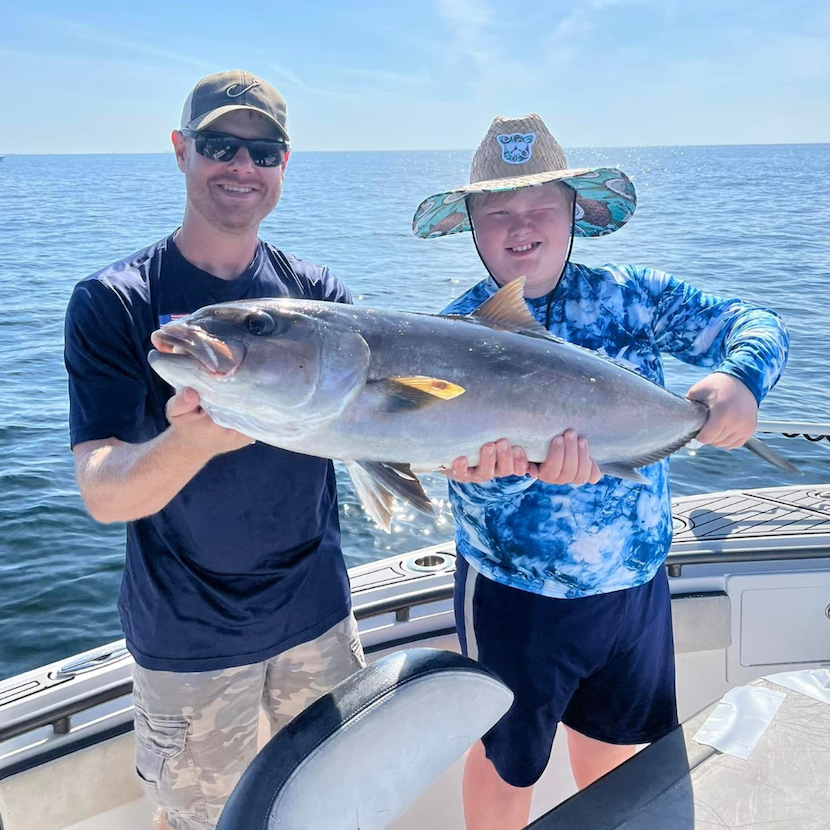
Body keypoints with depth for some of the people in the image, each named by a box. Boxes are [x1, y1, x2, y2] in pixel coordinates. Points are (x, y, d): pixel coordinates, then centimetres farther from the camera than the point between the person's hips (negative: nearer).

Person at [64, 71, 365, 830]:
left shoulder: (318, 294, -2)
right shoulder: (112, 302, -12)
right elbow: (103, 494, -21)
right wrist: (191, 441, -43)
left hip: (316, 612, 3)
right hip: (187, 636, -3)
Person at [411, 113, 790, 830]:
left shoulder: (631, 296, -5)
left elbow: (753, 325, -10)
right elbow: (471, 471, -26)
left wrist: (739, 378, -33)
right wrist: (526, 466, -49)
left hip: (638, 585, 4)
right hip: (517, 599, -3)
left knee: (618, 755, 26)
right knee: (507, 762, 19)